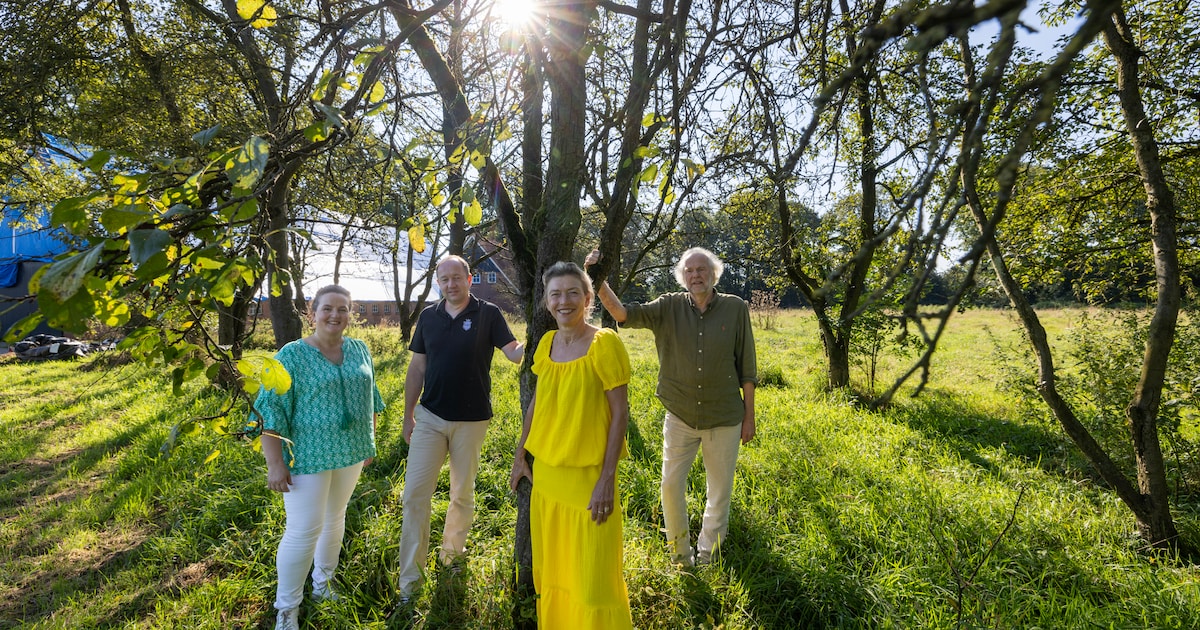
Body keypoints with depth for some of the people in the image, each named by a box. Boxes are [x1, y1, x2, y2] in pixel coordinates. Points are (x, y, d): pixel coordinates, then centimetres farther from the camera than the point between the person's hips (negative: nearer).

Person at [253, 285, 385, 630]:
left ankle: (322, 583, 38)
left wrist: (369, 441, 14)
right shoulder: (292, 355, -12)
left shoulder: (359, 350, 3)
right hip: (308, 456, -5)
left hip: (349, 453, 5)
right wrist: (275, 463, -15)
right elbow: (270, 410, -13)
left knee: (335, 518, 18)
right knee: (303, 531, -1)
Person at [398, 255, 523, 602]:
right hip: (430, 417, 2)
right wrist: (408, 414, 9)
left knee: (462, 493, 13)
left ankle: (452, 551, 36)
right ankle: (409, 578, 10)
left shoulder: (488, 314, -5)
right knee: (415, 493, -1)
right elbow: (417, 368, 9)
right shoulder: (428, 316, 4)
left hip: (471, 420, -2)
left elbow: (514, 353, -11)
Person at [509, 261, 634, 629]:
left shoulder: (604, 343, -13)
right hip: (545, 471, 6)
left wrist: (607, 479, -15)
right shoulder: (546, 343, 4)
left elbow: (620, 413, -13)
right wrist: (519, 456, 14)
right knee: (550, 567, 20)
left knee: (593, 574, 6)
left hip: (588, 474, -6)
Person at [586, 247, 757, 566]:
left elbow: (747, 368, -2)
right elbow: (623, 314, -15)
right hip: (680, 417, 1)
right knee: (671, 484, 6)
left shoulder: (736, 308, -7)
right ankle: (680, 556, 28)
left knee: (720, 490, 13)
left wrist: (749, 416, 0)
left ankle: (706, 558, 34)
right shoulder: (670, 307, -4)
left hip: (724, 419, 0)